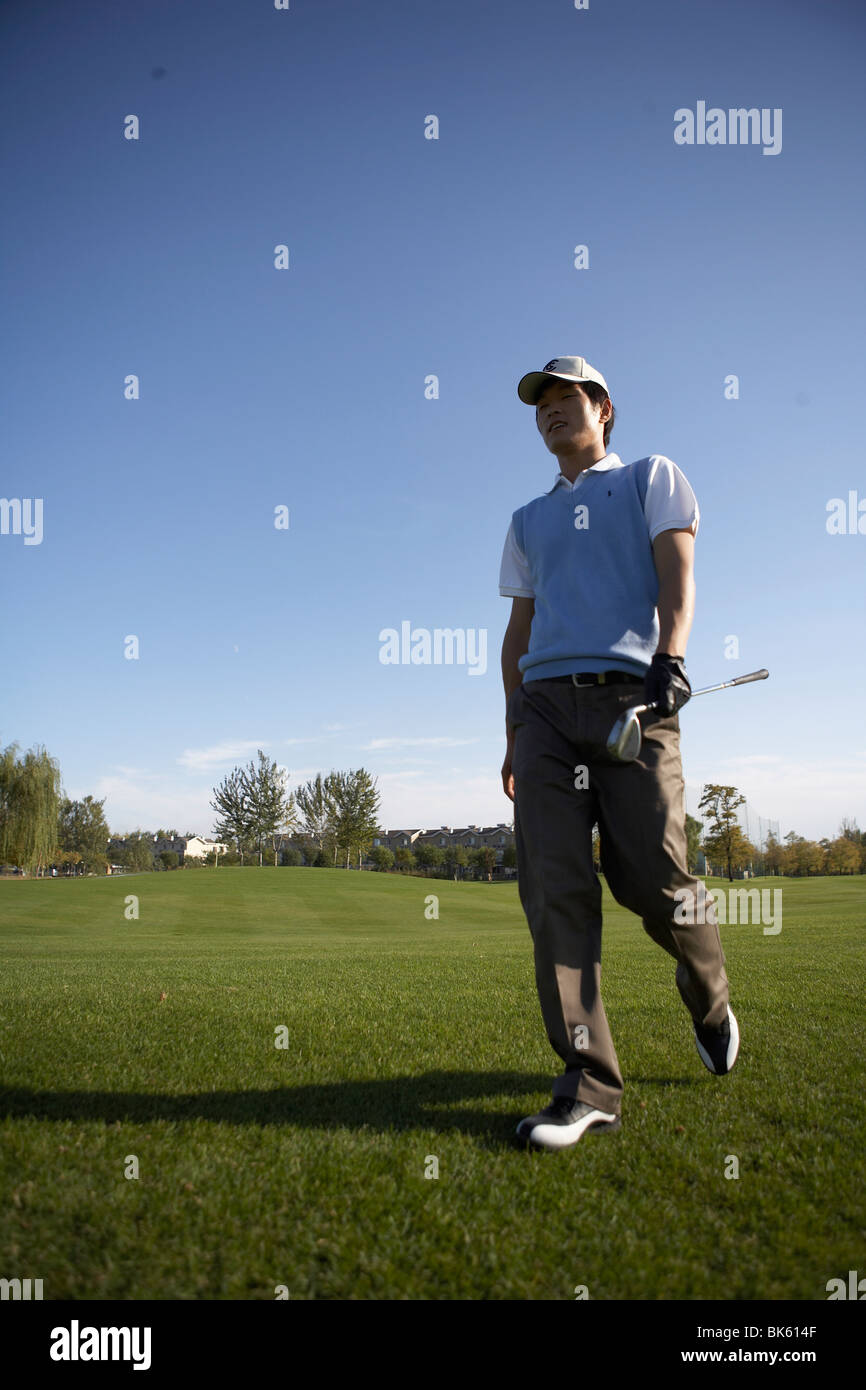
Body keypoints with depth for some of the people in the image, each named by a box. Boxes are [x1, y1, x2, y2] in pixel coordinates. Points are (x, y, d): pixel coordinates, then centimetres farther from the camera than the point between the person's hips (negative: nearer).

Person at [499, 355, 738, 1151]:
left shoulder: (651, 477, 18)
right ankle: (590, 1083, -7)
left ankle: (707, 995, 24)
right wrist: (515, 736, 17)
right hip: (547, 703, 4)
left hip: (631, 694, -3)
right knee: (554, 888, -10)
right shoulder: (529, 520, 27)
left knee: (652, 880, -9)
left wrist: (670, 656, -17)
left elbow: (677, 572, 2)